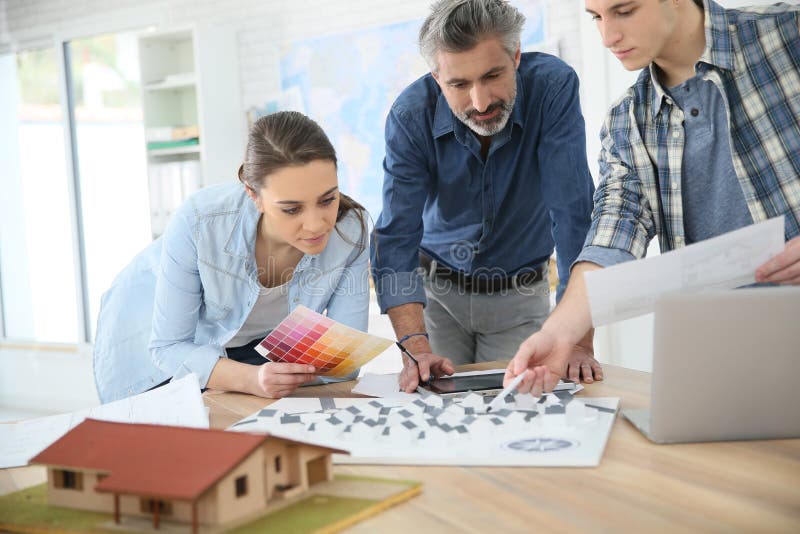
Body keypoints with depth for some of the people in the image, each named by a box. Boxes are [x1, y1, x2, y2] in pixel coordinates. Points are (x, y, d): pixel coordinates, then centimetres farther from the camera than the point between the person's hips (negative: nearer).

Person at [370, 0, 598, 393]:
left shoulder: (553, 86, -23)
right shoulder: (410, 115, -21)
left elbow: (574, 213, -28)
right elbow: (396, 237, -24)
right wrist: (414, 345, -39)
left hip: (520, 293, 0)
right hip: (439, 289, 0)